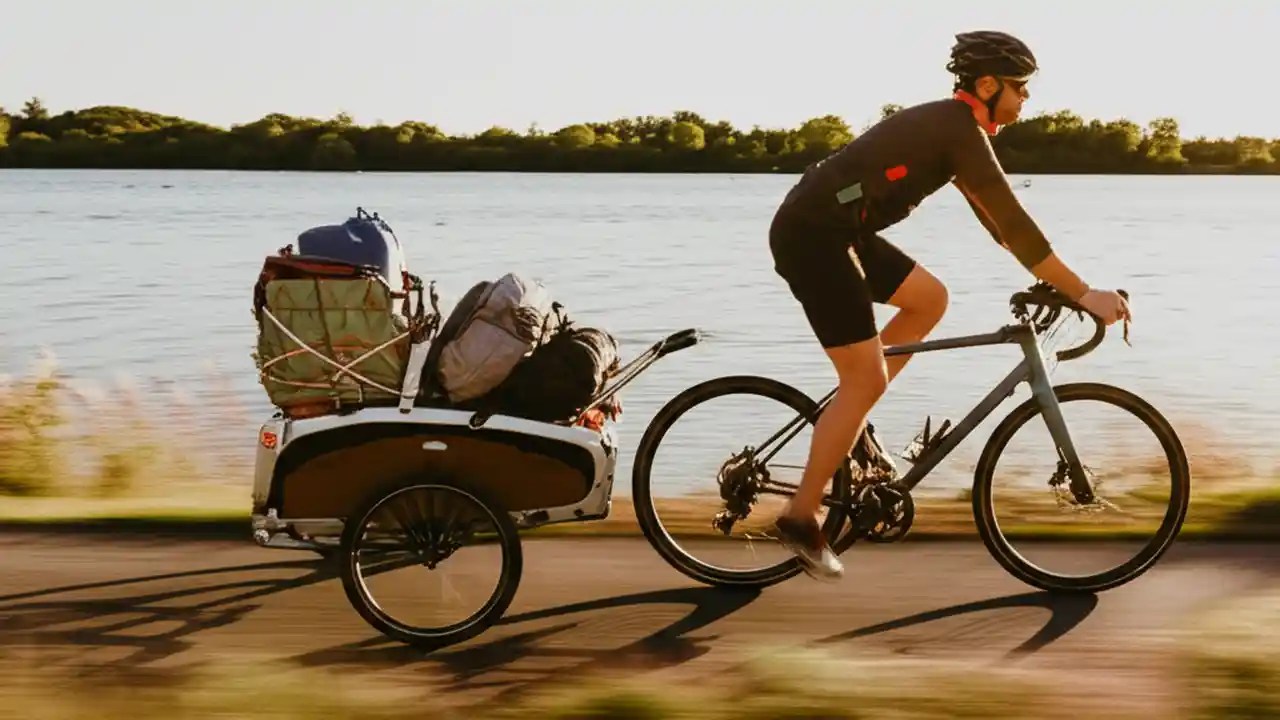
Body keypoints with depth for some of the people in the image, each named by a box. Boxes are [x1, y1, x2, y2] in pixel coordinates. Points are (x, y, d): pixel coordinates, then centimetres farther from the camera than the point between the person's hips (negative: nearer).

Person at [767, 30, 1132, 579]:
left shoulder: (952, 126, 18)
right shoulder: (962, 131, -13)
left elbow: (996, 219, 24)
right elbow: (1013, 223, -17)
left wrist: (1053, 279, 21)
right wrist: (1083, 294, -14)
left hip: (832, 230, 10)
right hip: (813, 236, -10)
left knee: (930, 299, 17)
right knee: (867, 379, -7)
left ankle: (845, 420, 18)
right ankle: (800, 516, 0)